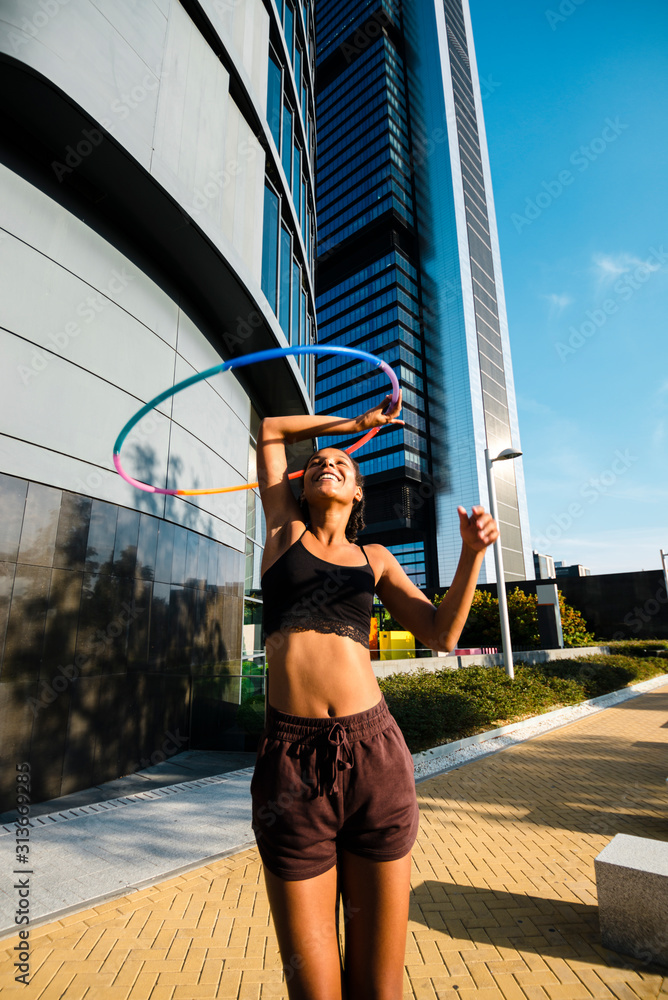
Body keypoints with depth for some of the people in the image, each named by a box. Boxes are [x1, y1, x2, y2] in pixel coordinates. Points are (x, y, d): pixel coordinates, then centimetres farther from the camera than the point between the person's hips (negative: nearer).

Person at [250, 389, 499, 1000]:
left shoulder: (373, 558, 15)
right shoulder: (285, 530, 11)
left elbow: (442, 635, 8)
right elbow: (270, 429, 20)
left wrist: (473, 553, -5)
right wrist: (356, 421, 26)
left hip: (376, 758, 2)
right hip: (291, 766, -1)